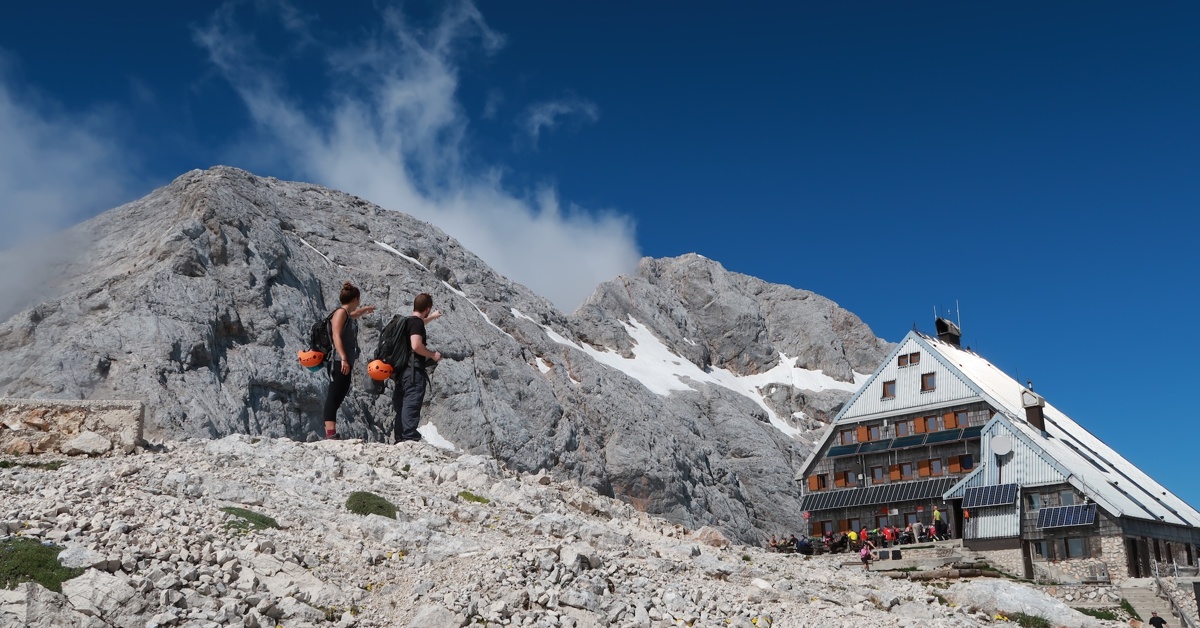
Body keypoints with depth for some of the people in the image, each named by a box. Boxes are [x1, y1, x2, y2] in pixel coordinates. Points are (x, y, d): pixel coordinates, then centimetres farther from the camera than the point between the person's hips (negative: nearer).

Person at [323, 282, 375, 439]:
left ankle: (331, 432, 5)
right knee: (334, 396, -15)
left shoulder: (347, 315, 21)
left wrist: (365, 310, 67)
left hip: (346, 362, 10)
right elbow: (336, 337, -17)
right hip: (339, 362, -10)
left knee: (339, 396, 6)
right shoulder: (340, 312, -6)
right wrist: (343, 359, -27)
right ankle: (330, 433, -22)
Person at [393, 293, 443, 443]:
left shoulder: (408, 321, 18)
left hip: (403, 370, 10)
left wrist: (432, 317, 60)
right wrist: (433, 355, -12)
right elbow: (416, 345, -26)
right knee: (412, 405, -13)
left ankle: (400, 439, 14)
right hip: (413, 370, -10)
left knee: (401, 406, 11)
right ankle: (410, 438, -18)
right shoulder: (417, 322, -11)